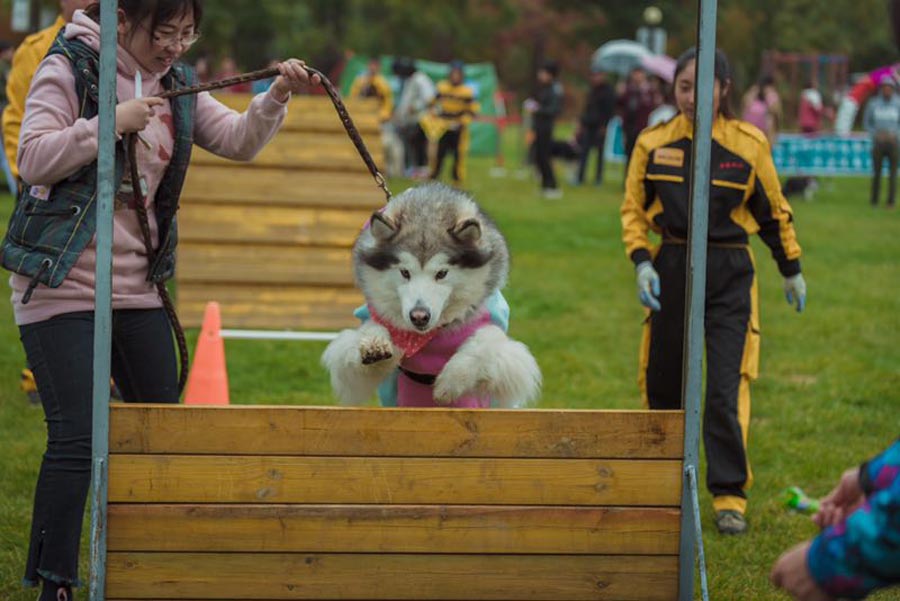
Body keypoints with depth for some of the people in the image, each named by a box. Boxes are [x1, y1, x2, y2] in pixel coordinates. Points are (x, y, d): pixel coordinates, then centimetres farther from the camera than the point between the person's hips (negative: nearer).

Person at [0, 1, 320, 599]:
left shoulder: (177, 85, 10)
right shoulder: (69, 66, -9)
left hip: (138, 288, 7)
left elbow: (239, 140, 3)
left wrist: (277, 97, -14)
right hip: (61, 284, -7)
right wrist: (110, 123, -24)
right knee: (76, 436, -12)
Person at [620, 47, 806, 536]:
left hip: (730, 274, -2)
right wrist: (641, 261, -7)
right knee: (662, 381, 10)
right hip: (671, 269, 2)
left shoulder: (748, 143, -3)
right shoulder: (653, 143, 0)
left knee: (727, 386, -10)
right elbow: (634, 209, 7)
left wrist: (791, 270, 14)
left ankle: (729, 494, -3)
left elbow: (774, 212, 8)